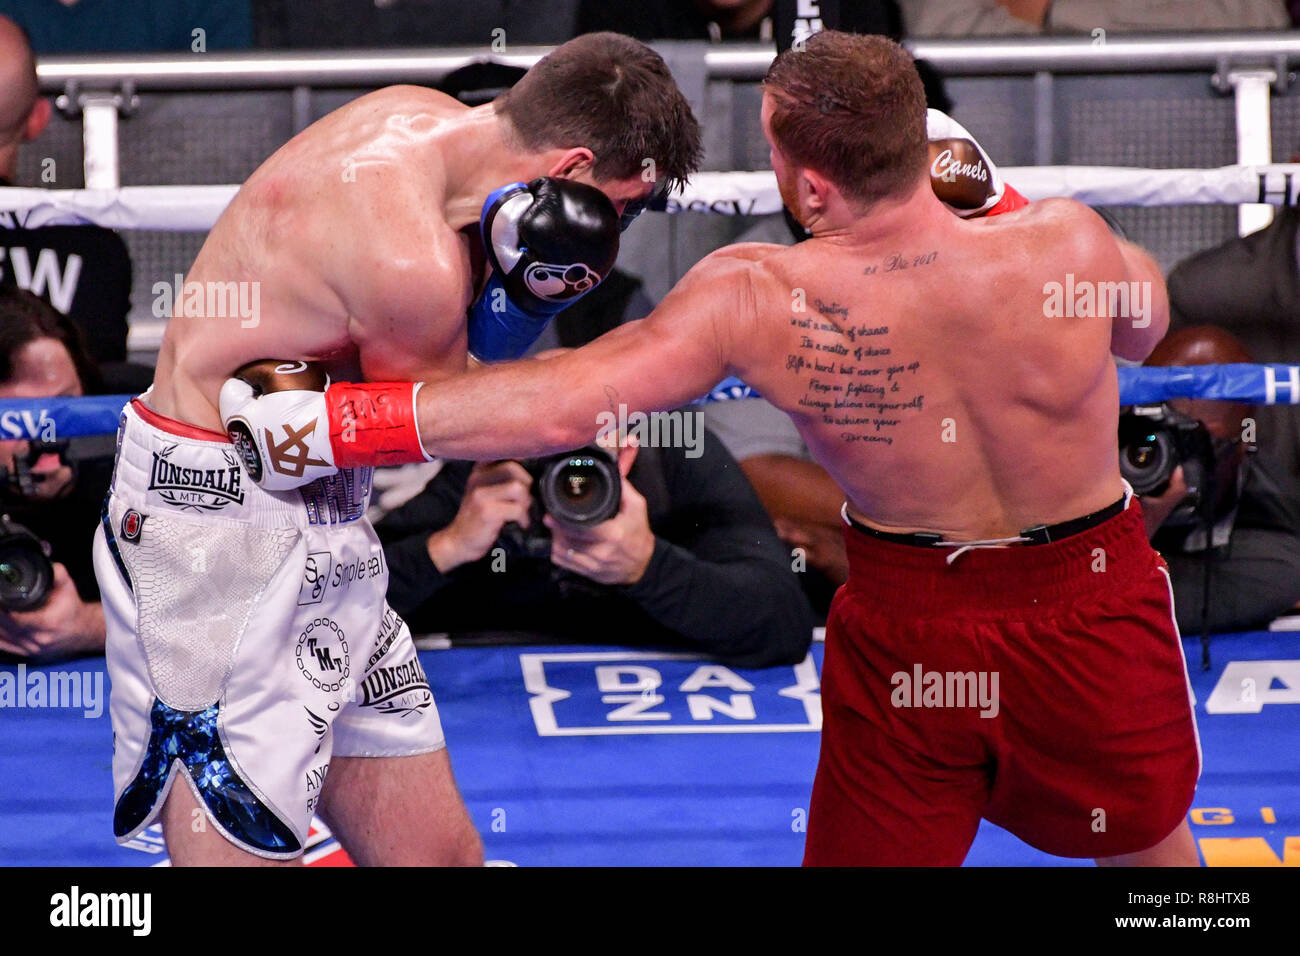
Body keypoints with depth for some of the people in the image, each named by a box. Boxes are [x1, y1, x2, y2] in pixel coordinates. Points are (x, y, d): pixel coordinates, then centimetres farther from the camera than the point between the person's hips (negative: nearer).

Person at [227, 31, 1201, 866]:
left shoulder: (755, 301, -22)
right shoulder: (1068, 244, -22)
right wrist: (991, 193, 8)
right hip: (1090, 609, 0)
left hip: (907, 627, 0)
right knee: (1150, 848, 25)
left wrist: (330, 419, -13)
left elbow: (559, 404, -20)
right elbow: (1148, 323, 3)